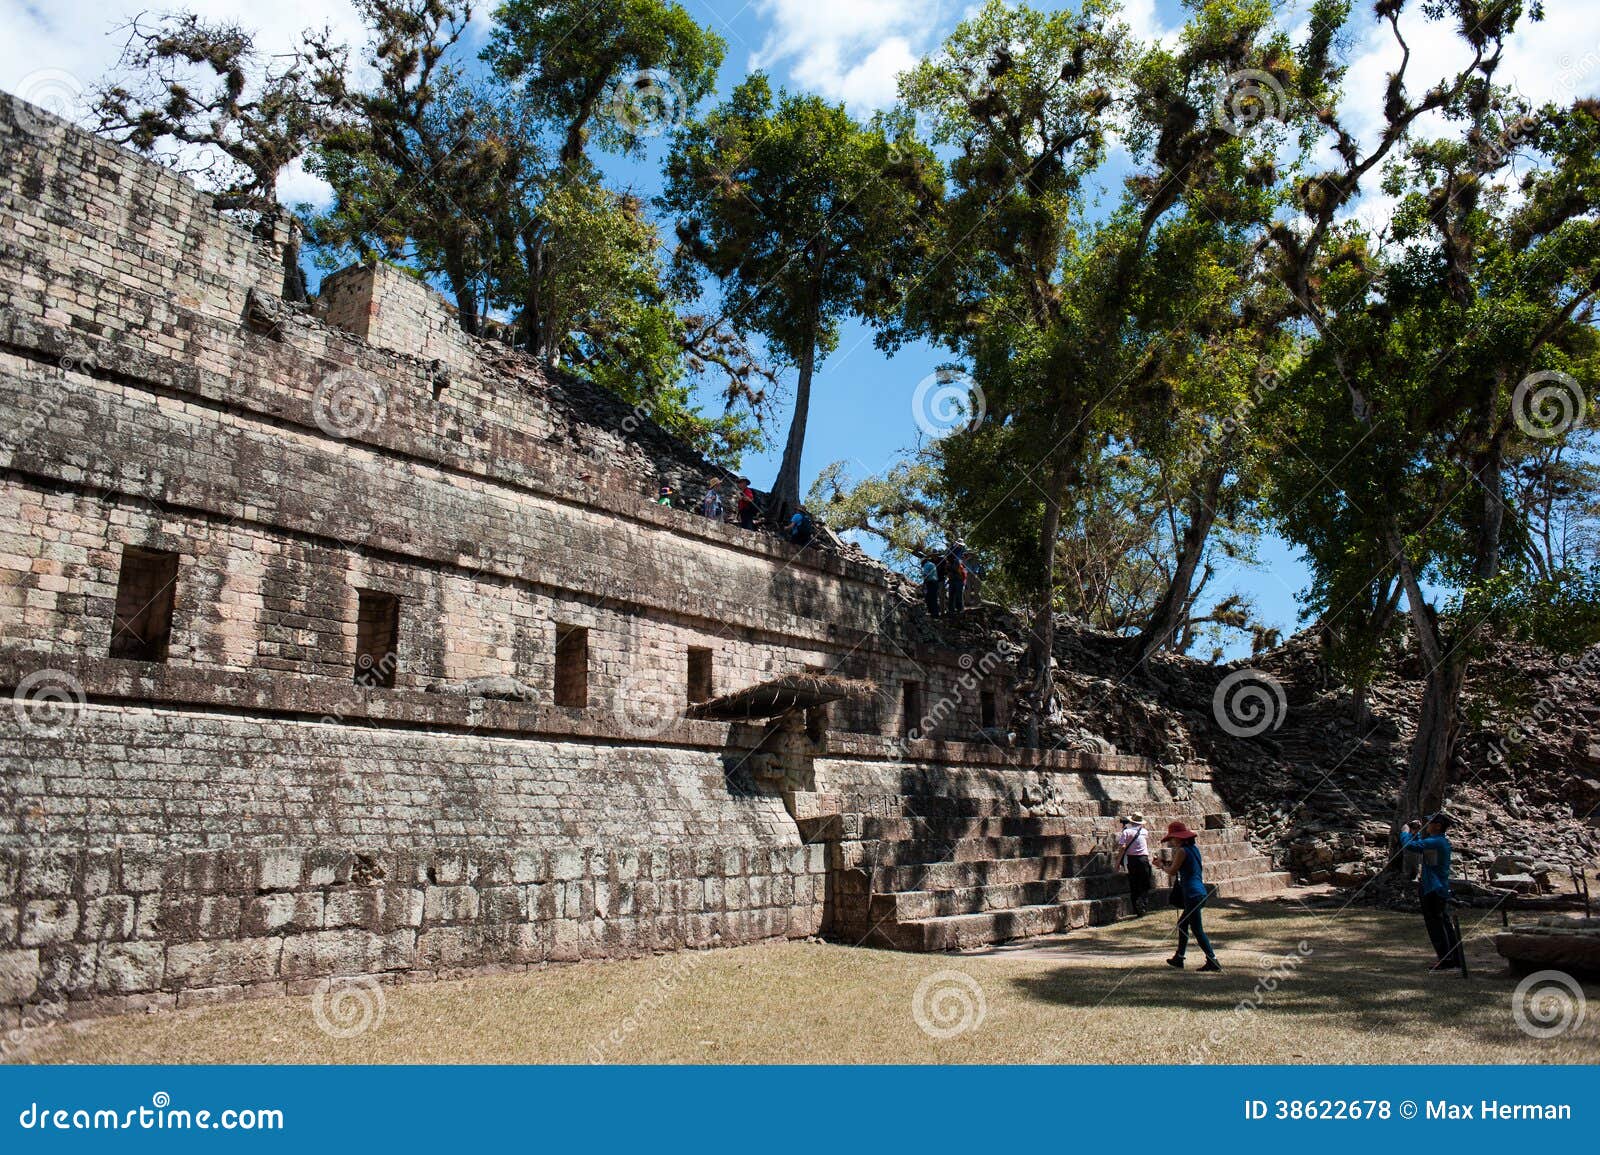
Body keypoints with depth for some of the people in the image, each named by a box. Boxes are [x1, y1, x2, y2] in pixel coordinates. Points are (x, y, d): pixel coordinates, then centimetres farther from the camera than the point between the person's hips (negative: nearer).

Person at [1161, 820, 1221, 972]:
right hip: (1201, 892, 9)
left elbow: (1171, 871, -9)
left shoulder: (1182, 851, -13)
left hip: (1192, 894, -9)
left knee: (1197, 929, -4)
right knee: (1182, 923, 19)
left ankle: (1213, 961, -4)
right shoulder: (1194, 849, 12)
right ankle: (1179, 958, 26)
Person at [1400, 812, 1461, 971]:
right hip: (1443, 890, 10)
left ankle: (1446, 960, -1)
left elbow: (1409, 845, -25)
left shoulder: (1435, 842, -21)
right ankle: (1455, 959, 20)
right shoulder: (1443, 841, 11)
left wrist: (1406, 831, -7)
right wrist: (1417, 832, 16)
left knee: (1435, 926, -3)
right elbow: (1422, 846, 26)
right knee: (1446, 924, 15)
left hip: (1433, 891, -10)